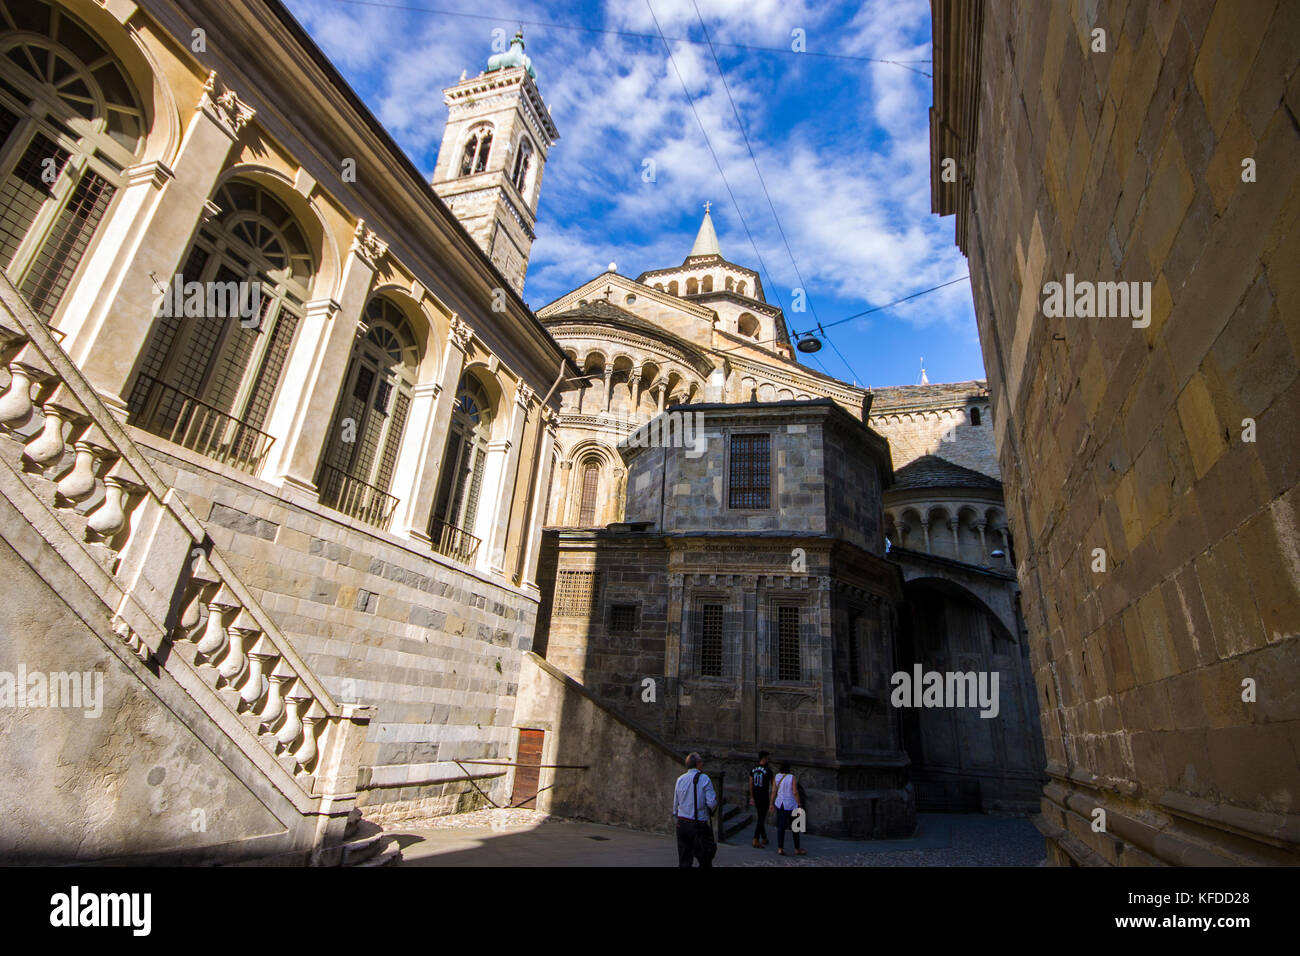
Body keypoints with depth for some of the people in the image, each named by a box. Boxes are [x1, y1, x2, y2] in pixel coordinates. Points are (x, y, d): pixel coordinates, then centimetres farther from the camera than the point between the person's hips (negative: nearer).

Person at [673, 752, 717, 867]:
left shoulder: (680, 779, 4)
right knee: (705, 861, 10)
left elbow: (675, 803, 10)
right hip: (699, 824, -5)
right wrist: (711, 811, 7)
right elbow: (712, 803, -14)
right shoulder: (704, 779, -11)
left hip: (682, 823, 5)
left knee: (683, 860, 12)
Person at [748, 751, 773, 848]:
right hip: (764, 797, -6)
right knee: (761, 818, -1)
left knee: (760, 817, 18)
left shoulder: (753, 769, 3)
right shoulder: (768, 770, -14)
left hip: (755, 796, 6)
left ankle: (764, 838, 30)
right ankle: (756, 840, -5)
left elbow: (750, 784, 5)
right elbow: (772, 784, -1)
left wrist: (751, 797, 10)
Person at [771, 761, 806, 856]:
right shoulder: (792, 778, -14)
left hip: (780, 804, 3)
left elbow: (773, 791, -3)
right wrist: (799, 804, -6)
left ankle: (780, 848, 3)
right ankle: (797, 850, 21)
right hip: (791, 805, -3)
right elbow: (795, 792, -16)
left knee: (781, 827, 8)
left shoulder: (776, 777, -4)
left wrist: (772, 804, 5)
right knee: (795, 827, 12)